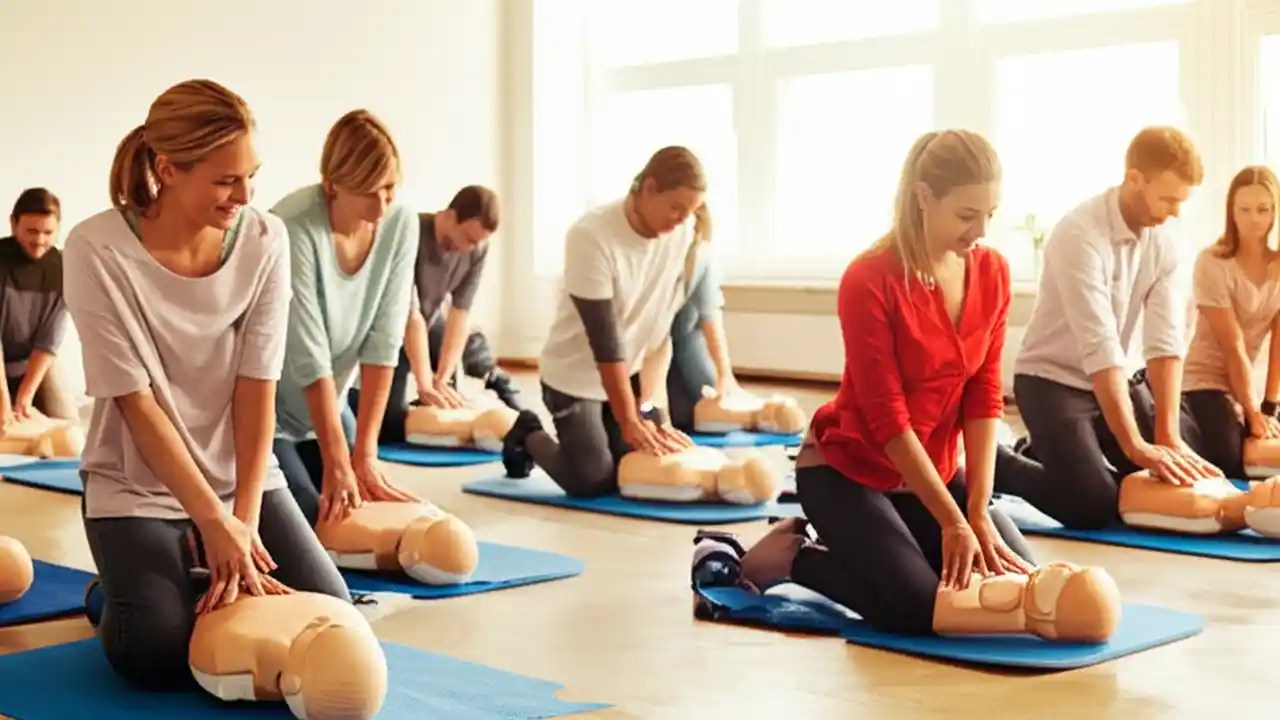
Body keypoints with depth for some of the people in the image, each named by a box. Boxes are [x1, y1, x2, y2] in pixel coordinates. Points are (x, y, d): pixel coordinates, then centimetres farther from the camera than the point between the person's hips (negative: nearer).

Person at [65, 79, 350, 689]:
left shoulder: (264, 240, -11)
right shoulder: (97, 251, -19)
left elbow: (257, 389, -11)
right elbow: (137, 403, -19)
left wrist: (244, 518, -18)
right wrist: (215, 522, -22)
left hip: (242, 476, 3)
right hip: (137, 486, -3)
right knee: (158, 657, -18)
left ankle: (214, 583, 20)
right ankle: (112, 593, 16)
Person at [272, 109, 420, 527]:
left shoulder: (400, 224, -12)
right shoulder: (295, 228, -29)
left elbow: (384, 339, -13)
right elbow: (309, 355, -27)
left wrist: (365, 454, -15)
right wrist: (337, 463, -24)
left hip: (328, 406, 6)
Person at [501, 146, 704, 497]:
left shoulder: (685, 232, -11)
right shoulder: (592, 236, -27)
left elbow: (663, 321, -6)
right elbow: (604, 338, -25)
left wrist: (646, 408, -9)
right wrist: (629, 421, -22)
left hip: (631, 371, 5)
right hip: (575, 374, -5)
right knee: (593, 481, -8)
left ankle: (577, 437, 26)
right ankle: (527, 437, 21)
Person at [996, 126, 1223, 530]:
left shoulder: (1166, 234, -7)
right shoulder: (1080, 235, -27)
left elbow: (1166, 339, -12)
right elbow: (1100, 348, -32)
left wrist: (1169, 436, -20)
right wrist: (1137, 447, -34)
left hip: (1113, 377, 7)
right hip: (1053, 379, -7)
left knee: (1169, 481, 3)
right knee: (1093, 506, -19)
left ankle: (1058, 454, 22)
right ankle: (993, 466, 6)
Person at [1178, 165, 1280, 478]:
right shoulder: (1213, 262, -17)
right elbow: (1233, 347, -17)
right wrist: (1253, 412, -17)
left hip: (1250, 382, 5)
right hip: (1206, 381, -5)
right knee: (1237, 469, -16)